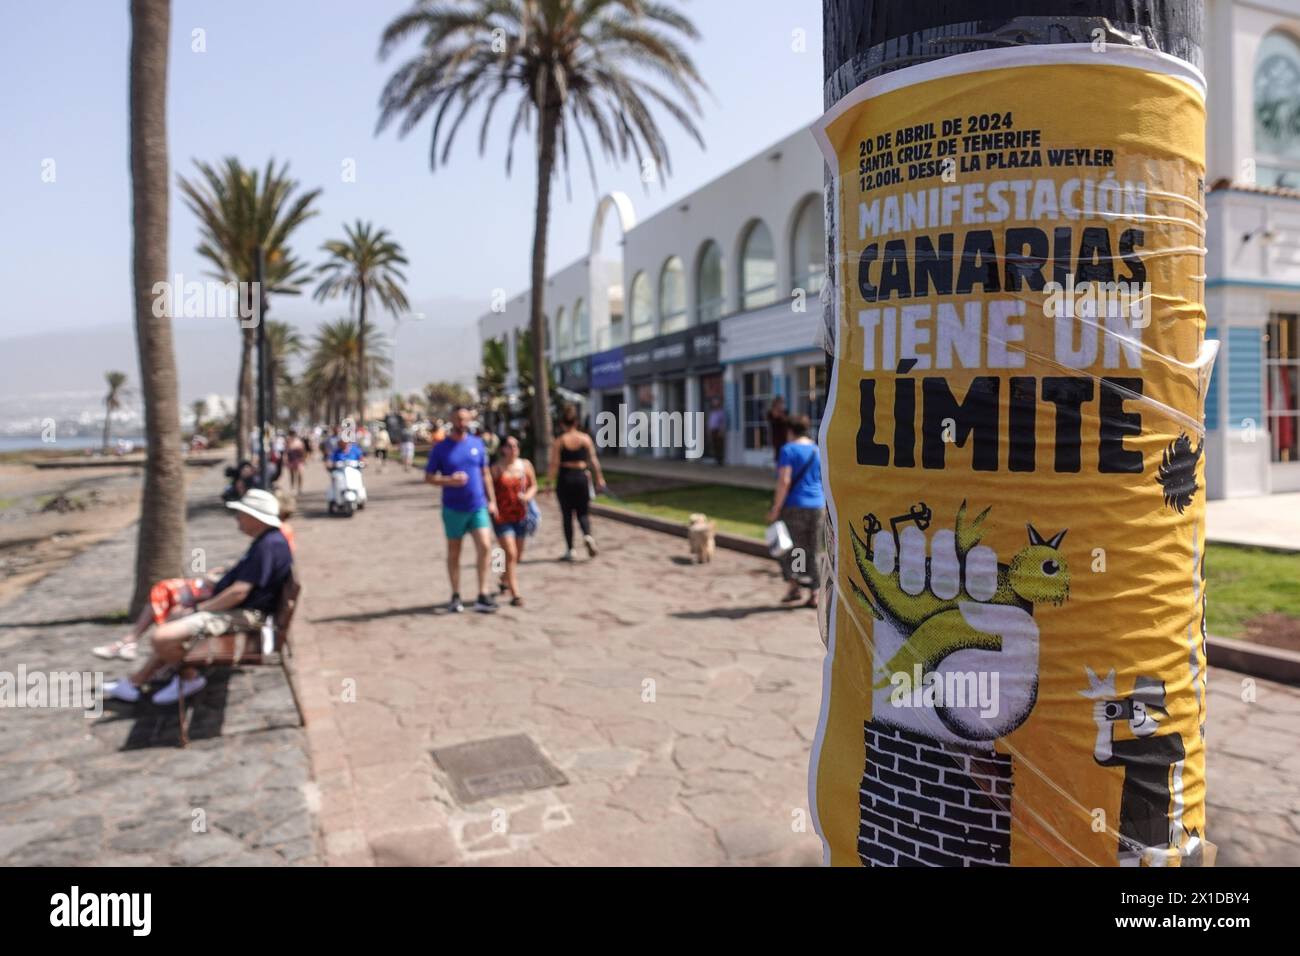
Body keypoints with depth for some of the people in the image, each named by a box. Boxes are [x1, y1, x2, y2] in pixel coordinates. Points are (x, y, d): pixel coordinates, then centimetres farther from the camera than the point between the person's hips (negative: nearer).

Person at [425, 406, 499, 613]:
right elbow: (428, 477, -1)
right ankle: (455, 596, 22)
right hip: (453, 508, -1)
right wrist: (449, 481, -20)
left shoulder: (477, 444, 5)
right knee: (454, 553, 10)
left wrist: (492, 500, 7)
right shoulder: (440, 448, -2)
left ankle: (483, 595, -5)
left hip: (478, 506, 1)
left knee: (485, 546, -13)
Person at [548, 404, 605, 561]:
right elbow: (594, 461, 1)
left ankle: (569, 550, 9)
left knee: (567, 515, 8)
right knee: (582, 513, 13)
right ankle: (587, 535, -16)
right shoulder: (586, 438, 1)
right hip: (582, 476, 2)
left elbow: (554, 465, -8)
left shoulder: (558, 442, -5)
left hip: (565, 478, -1)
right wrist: (599, 478, 9)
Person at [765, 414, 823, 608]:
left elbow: (784, 481, -18)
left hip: (794, 506, -5)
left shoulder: (788, 450, -9)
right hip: (816, 505, 6)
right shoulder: (818, 451, 9)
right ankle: (814, 595, 9)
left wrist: (776, 509, -16)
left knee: (787, 547, 7)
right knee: (812, 552, 10)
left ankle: (795, 586, -5)